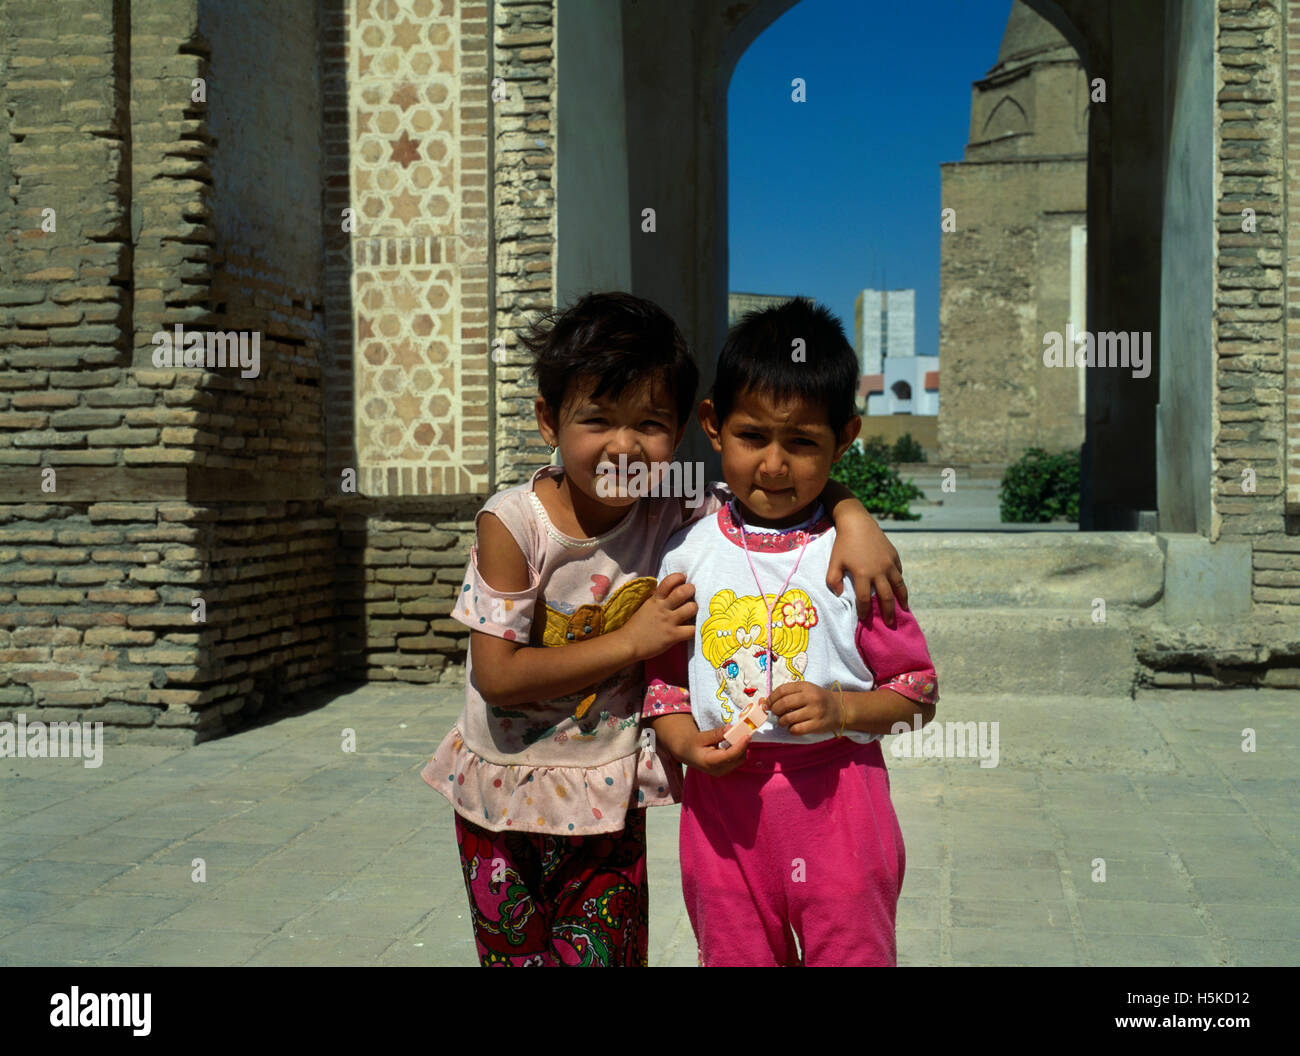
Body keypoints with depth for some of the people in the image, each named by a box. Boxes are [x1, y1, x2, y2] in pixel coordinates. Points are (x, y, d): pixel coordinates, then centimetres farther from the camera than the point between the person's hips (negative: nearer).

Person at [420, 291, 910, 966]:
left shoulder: (677, 511, -13)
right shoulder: (513, 523, -19)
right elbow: (497, 674, -21)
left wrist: (853, 517, -21)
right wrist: (632, 641, -21)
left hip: (606, 796, 1)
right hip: (503, 785, -1)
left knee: (604, 955, 4)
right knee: (511, 955, 14)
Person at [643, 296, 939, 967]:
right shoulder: (688, 554, 1)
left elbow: (918, 690, -1)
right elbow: (663, 675, 8)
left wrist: (841, 708, -17)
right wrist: (684, 742, -10)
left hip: (834, 793, -2)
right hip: (722, 798, 2)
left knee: (851, 953, 8)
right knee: (732, 954, 15)